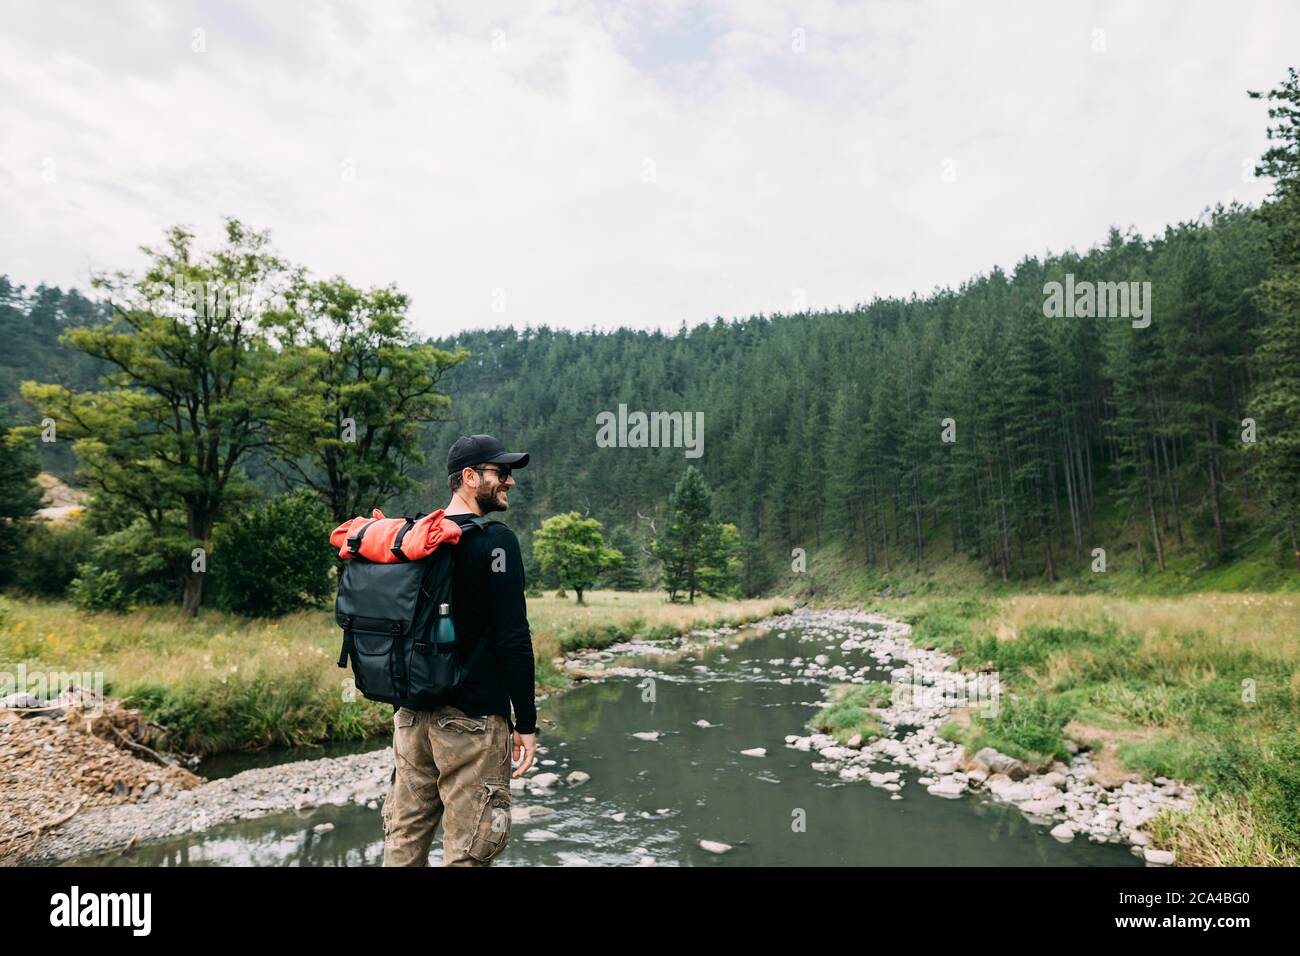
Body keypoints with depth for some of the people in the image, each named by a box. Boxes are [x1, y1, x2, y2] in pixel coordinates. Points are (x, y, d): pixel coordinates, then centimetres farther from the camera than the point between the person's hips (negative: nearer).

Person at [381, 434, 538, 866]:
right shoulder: (494, 540, -13)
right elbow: (514, 639, -18)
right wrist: (526, 723, -11)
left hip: (412, 713, 8)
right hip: (471, 718, -7)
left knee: (405, 838, 17)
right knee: (467, 851, 3)